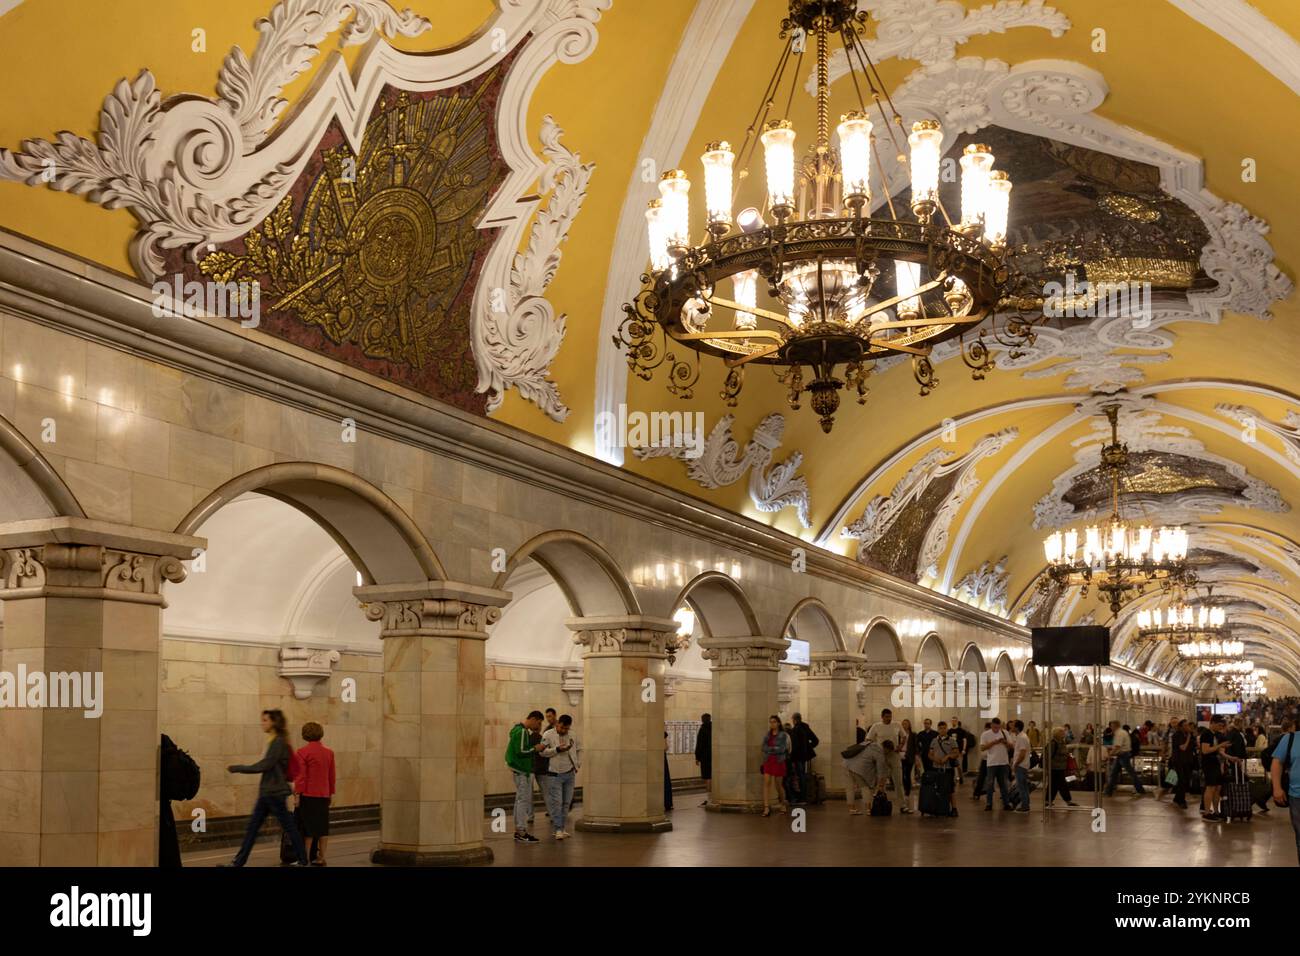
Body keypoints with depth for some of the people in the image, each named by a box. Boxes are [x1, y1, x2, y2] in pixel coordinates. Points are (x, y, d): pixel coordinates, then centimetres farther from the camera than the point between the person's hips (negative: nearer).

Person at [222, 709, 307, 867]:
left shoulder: (279, 742, -16)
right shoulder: (273, 741, 12)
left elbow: (264, 765, -20)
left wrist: (237, 768, -16)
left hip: (275, 792, -9)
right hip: (266, 791, 9)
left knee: (289, 827, 0)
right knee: (252, 827, 7)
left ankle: (303, 860, 10)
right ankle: (239, 861, 9)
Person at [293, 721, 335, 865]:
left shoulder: (303, 752, -9)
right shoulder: (329, 753, 4)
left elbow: (301, 776, -11)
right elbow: (331, 775, 8)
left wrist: (298, 794, -7)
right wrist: (331, 793, 17)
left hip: (308, 795, -4)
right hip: (324, 795, 4)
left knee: (308, 827, 3)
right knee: (323, 826, 10)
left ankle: (306, 857, 4)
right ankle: (321, 858, 12)